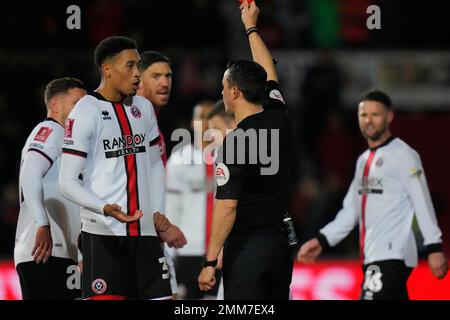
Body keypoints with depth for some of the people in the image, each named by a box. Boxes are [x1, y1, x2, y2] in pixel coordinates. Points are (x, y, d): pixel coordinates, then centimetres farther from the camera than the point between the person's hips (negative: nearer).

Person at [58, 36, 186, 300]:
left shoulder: (144, 108, 13)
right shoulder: (87, 111, -8)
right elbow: (67, 181, -11)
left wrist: (158, 214, 11)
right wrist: (106, 208, -26)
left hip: (145, 230, 6)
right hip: (103, 232, -6)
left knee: (161, 295, 2)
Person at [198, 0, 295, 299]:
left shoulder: (233, 144, -16)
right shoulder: (279, 119, 4)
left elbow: (227, 207, -18)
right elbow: (269, 73, 23)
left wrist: (210, 262, -14)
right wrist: (251, 27, 36)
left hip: (247, 248, -7)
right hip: (281, 241, 7)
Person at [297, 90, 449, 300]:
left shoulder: (402, 155, -6)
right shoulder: (364, 160, 20)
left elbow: (422, 203, -13)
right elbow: (351, 210, 24)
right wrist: (322, 240, 15)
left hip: (392, 258, -8)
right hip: (372, 258, 8)